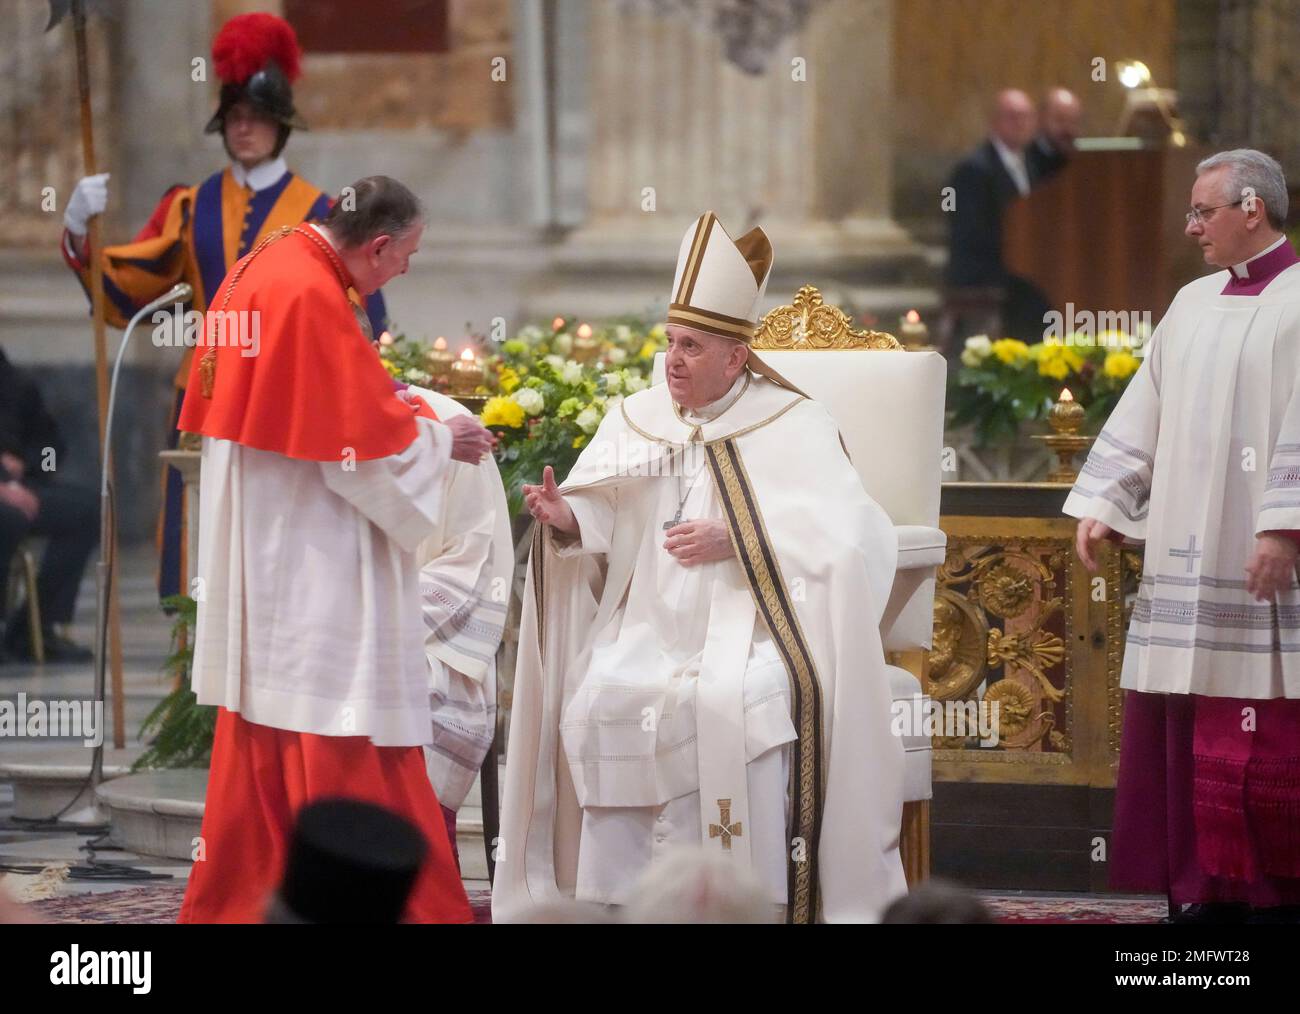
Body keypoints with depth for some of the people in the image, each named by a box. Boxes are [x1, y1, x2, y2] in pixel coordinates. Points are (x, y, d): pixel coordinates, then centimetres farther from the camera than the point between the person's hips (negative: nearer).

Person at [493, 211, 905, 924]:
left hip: (750, 627, -4)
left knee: (736, 704, -34)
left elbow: (848, 538, -14)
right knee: (598, 701, -24)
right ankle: (617, 894, -14)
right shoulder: (638, 421, 11)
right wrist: (566, 520, -18)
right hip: (653, 628, 4)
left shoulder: (790, 427, -2)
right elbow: (603, 529, 5)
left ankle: (753, 890, -23)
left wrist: (735, 543, -21)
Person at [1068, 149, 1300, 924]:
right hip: (1188, 559, 7)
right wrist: (1101, 504, 8)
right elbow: (1144, 414, 16)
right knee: (1186, 735, 5)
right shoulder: (1194, 306, 15)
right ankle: (1205, 891, 9)